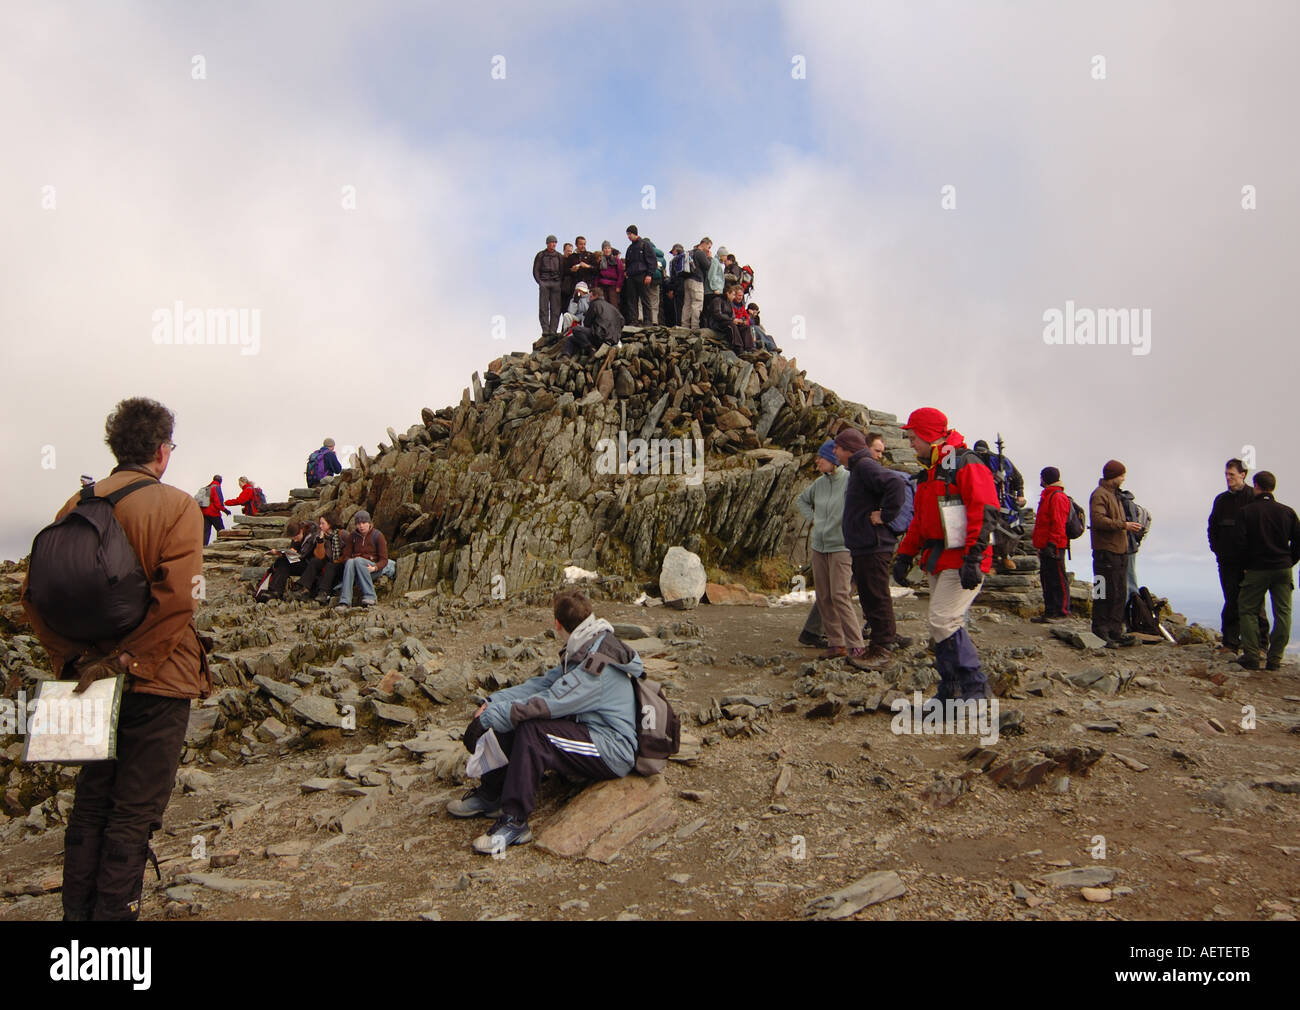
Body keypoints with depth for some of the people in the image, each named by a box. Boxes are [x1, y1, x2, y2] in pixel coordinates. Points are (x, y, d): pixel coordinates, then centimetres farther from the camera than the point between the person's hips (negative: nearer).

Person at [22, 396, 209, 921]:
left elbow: (34, 592, 0)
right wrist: (125, 661, -16)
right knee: (134, 812, 6)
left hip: (94, 679, 6)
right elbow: (177, 598, -24)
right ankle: (114, 911, 13)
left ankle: (77, 910, 30)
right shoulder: (176, 506, -13)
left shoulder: (77, 504, 3)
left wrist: (71, 658, -1)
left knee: (91, 801, 20)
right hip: (157, 681, -5)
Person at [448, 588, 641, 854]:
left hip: (613, 754, -10)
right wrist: (493, 702, -4)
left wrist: (486, 719, -19)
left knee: (531, 731, -30)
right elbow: (544, 683, 7)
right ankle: (490, 794, 6)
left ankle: (515, 822, -25)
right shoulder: (582, 653, 7)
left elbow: (543, 704, -28)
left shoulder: (596, 666, -26)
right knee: (511, 718, 1)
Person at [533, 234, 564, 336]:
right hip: (544, 283, -2)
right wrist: (539, 282, -3)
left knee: (556, 308, -5)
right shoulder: (540, 255, 9)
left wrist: (561, 283, 4)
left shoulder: (559, 256, 15)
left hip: (556, 283, 2)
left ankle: (553, 330, -4)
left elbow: (562, 271, 17)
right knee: (543, 308, -8)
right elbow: (535, 270, 8)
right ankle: (545, 330, -9)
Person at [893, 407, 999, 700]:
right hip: (937, 561, 9)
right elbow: (919, 520, 25)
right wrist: (904, 555, 19)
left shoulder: (966, 464, -10)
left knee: (943, 621, -15)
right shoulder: (929, 474, 19)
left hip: (962, 562, -9)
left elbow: (984, 512, -19)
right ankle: (951, 689, 17)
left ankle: (975, 685, -4)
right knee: (941, 623, 9)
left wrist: (973, 558, -25)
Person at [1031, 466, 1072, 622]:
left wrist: (1052, 544, -22)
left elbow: (1058, 524, -19)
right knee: (1046, 580, 12)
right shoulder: (1048, 496, 20)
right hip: (1046, 547, 10)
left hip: (1054, 547, -10)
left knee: (1058, 580, -5)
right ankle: (1050, 612, 17)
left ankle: (1061, 612, -1)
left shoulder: (1058, 497, -12)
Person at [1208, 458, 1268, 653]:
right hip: (1228, 560, 5)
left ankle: (1260, 643, 10)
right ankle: (1230, 643, 10)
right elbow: (1212, 527, 19)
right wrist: (1217, 548, 7)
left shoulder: (1254, 498, -5)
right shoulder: (1221, 500, 12)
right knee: (1231, 603, 6)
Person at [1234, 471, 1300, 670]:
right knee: (1283, 613, 7)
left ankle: (1251, 657, -1)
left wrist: (1246, 564, 5)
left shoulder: (1246, 511, -5)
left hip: (1256, 570, -3)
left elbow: (1241, 542, -10)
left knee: (1247, 611, 6)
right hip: (1283, 569, 3)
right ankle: (1274, 659, 4)